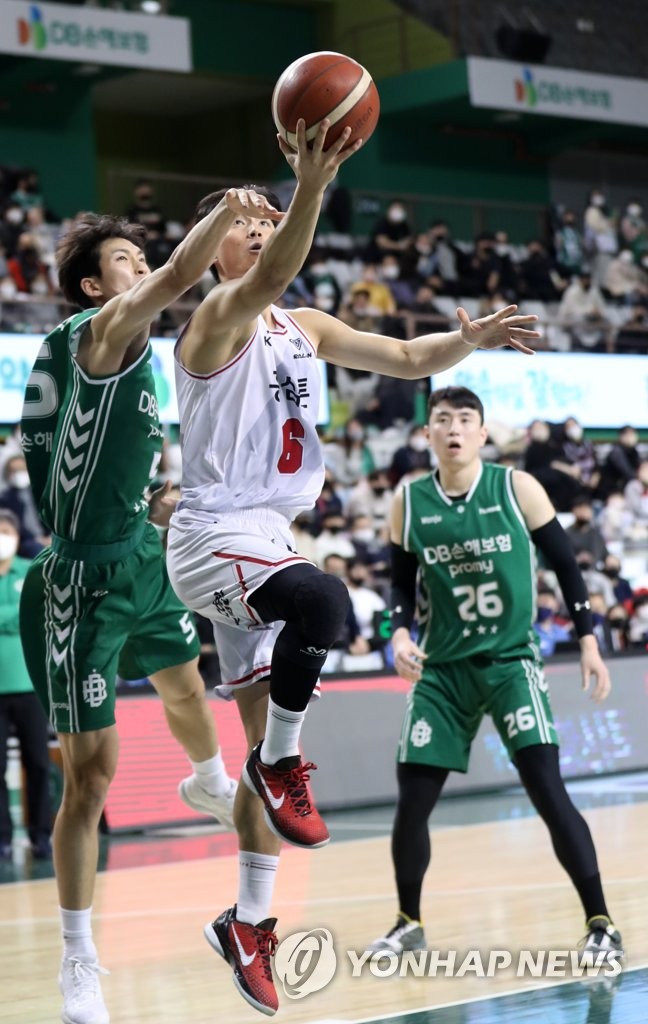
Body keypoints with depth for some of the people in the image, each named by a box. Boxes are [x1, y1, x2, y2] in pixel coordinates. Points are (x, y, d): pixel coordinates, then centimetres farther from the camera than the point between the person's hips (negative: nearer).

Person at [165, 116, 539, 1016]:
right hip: (213, 537, -9)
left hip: (265, 540, 9)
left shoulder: (304, 330, 14)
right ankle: (280, 762, -16)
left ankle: (248, 922, 20)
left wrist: (466, 341, -8)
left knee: (269, 733, 10)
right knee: (321, 600, -38)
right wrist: (313, 184, -50)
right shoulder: (218, 319, -11)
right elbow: (269, 279, -34)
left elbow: (406, 357, 14)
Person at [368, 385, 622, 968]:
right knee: (412, 802, 2)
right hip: (442, 668, 3)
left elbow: (565, 564, 1)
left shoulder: (518, 489, -6)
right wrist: (400, 632, -11)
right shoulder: (409, 504, 0)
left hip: (512, 661, -3)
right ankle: (409, 924, 23)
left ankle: (601, 925, -5)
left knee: (547, 790, -14)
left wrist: (588, 642, -2)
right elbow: (402, 583, 9)